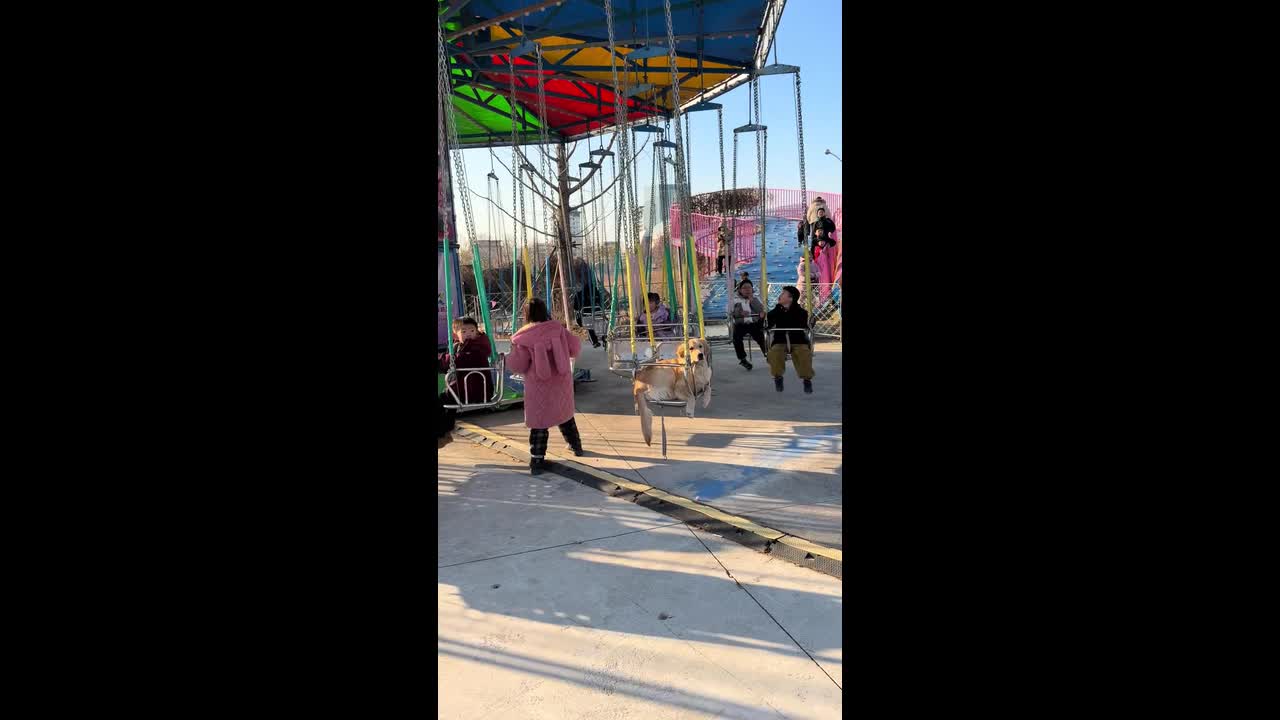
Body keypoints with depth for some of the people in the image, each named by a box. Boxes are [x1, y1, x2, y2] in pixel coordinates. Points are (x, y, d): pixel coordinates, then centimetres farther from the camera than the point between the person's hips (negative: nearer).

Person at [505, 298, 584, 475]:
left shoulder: (524, 338, -12)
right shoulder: (557, 328, -5)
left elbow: (517, 366, -10)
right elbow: (575, 348, 0)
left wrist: (513, 353, 10)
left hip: (539, 387, -3)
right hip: (561, 383, 3)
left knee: (539, 422, 5)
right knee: (565, 414, 24)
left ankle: (537, 461, 3)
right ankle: (576, 446, 38)